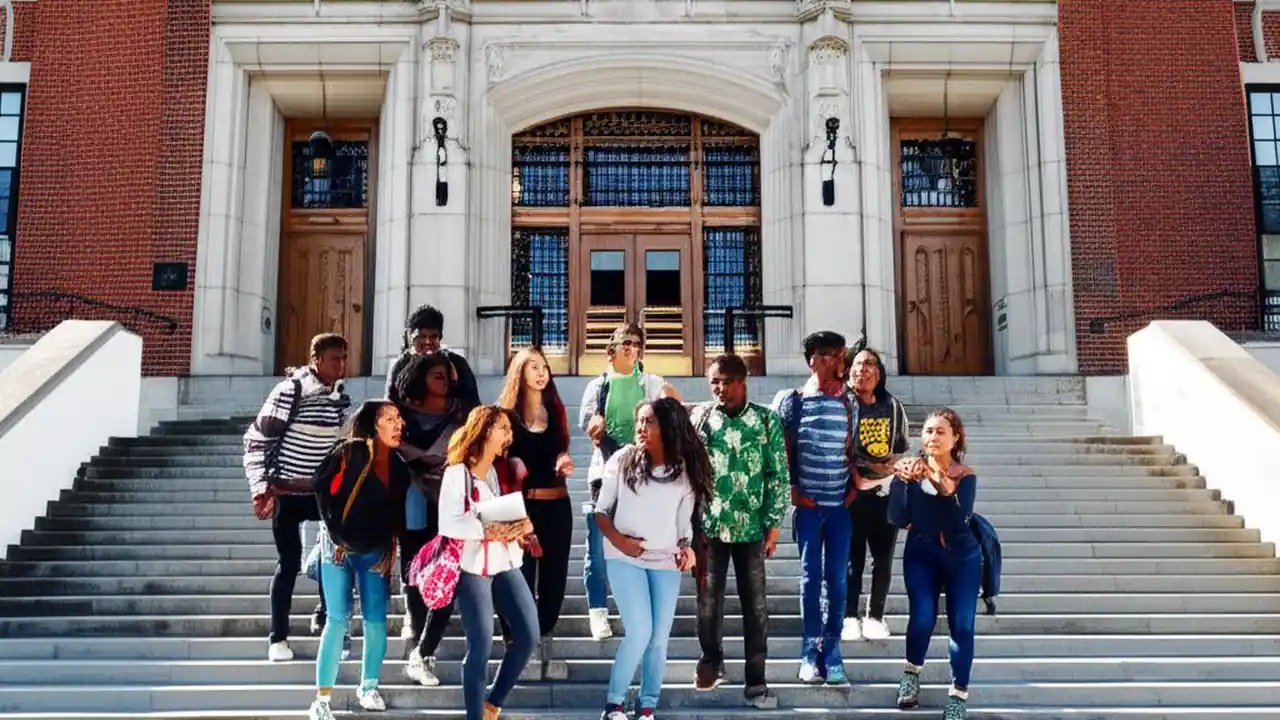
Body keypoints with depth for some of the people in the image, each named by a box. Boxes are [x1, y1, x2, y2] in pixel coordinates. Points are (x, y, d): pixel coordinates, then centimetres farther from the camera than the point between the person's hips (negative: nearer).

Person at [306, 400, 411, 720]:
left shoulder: (399, 467, 2)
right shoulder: (351, 452, -14)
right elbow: (322, 489, -15)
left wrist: (390, 547, 4)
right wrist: (336, 536, -14)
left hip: (376, 551, 4)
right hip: (339, 547, -4)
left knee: (376, 620, 2)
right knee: (339, 619, -7)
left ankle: (368, 687, 21)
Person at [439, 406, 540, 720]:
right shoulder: (457, 473, -9)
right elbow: (448, 523, -18)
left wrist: (523, 524, -7)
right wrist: (488, 531, -24)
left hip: (506, 563, 6)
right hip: (473, 566, -6)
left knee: (528, 635, 2)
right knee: (481, 647, -3)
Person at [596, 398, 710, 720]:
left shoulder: (686, 472, 2)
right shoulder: (623, 460, -4)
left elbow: (684, 524, 7)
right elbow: (601, 511, 1)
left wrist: (687, 548, -12)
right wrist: (618, 540, -14)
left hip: (666, 562, 3)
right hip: (625, 558, -2)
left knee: (659, 639, 4)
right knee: (639, 632, -13)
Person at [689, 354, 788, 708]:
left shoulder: (766, 420, 0)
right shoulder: (700, 417, 1)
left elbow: (779, 475, 1)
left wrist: (773, 523, -3)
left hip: (751, 527, 0)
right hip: (709, 525, 0)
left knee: (756, 604, 4)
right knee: (708, 600, 9)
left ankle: (756, 681, 14)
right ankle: (712, 659, 32)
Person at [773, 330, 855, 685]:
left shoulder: (848, 402, 5)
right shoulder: (792, 400, -2)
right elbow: (784, 450, 1)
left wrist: (855, 487, 1)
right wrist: (793, 489, -4)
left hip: (841, 503, 2)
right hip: (808, 502, -2)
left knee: (837, 578, 3)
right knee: (811, 576, 2)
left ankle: (831, 650, 11)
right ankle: (810, 652, 9)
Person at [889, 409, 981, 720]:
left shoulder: (965, 476, -7)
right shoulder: (911, 469, -5)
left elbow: (959, 520, -22)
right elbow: (898, 519, -13)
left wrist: (942, 487, -37)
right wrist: (901, 481, -27)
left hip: (962, 558, 0)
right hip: (921, 556, 0)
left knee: (961, 625, -3)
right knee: (922, 618, -15)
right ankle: (912, 672, 14)